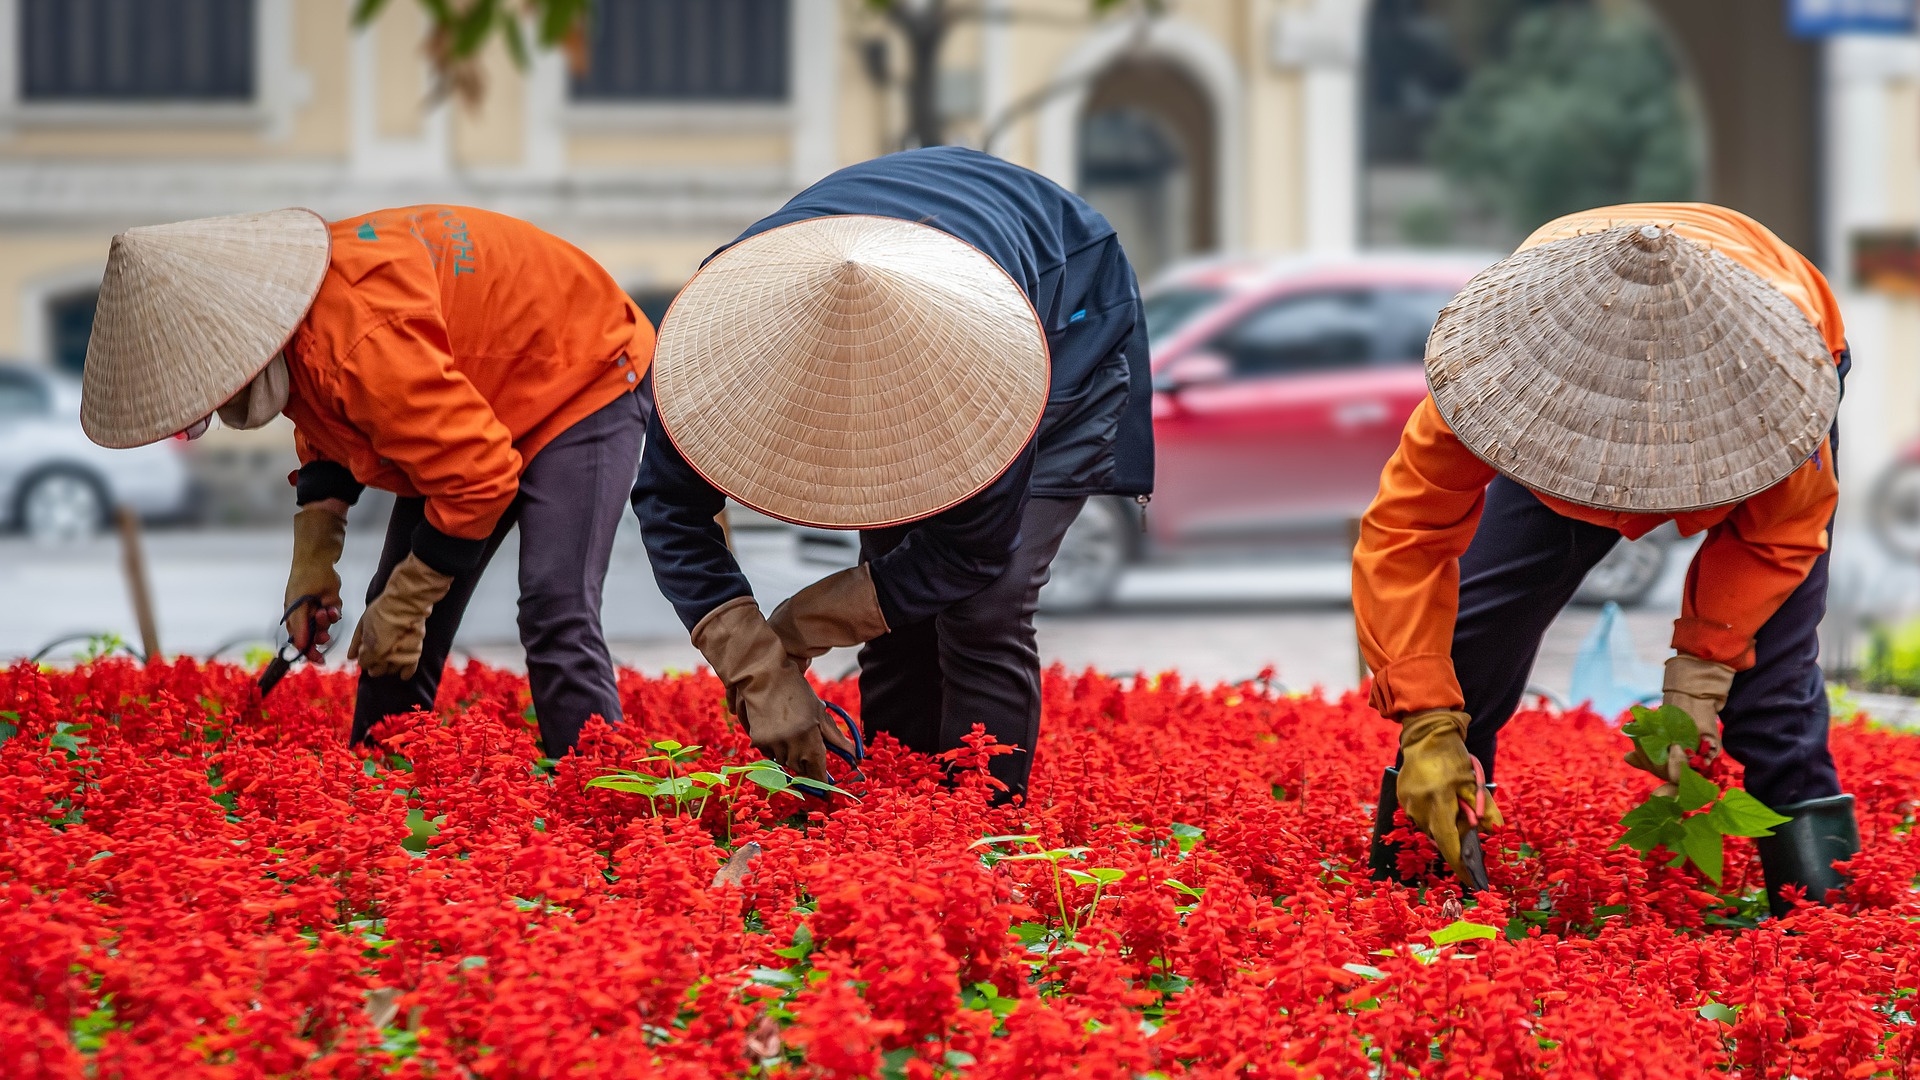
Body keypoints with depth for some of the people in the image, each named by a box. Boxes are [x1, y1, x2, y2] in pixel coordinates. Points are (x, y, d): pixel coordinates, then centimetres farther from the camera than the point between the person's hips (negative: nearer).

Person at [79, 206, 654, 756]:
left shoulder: (363, 343, -41)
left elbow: (477, 478, -35)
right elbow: (327, 437, 10)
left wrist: (403, 606, -23)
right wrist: (312, 561, -3)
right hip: (467, 418, 9)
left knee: (557, 622, -24)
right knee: (394, 638, 7)